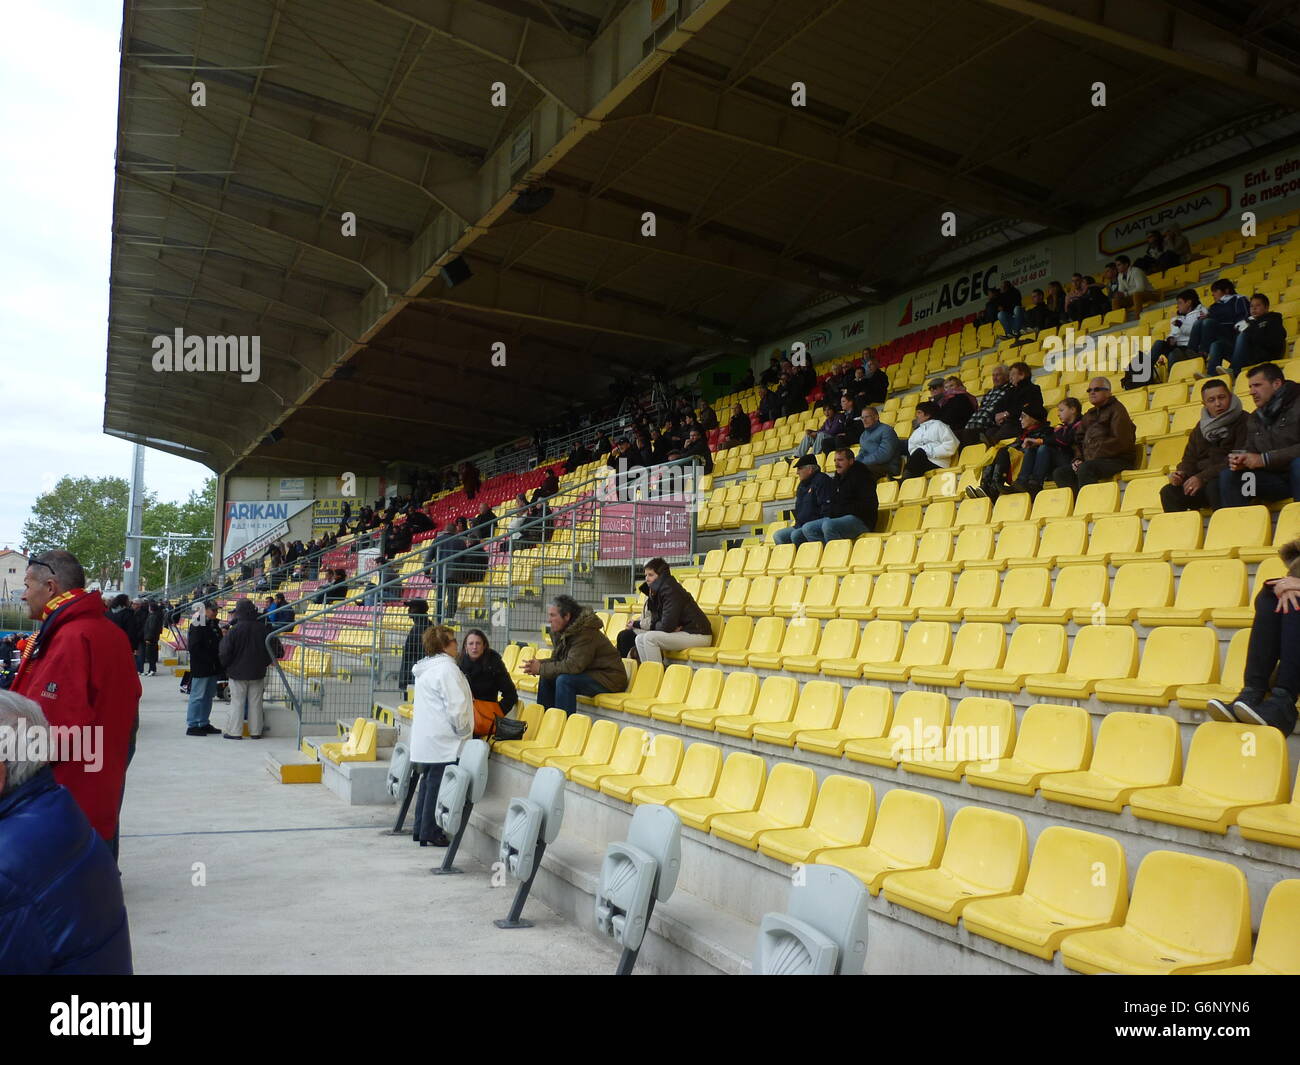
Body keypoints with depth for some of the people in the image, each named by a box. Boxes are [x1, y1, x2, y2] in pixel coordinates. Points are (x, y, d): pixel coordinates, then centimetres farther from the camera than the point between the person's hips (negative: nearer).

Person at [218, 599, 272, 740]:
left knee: (237, 703, 5)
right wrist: (265, 663, 20)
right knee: (255, 703, 9)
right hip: (258, 672, 3)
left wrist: (225, 666, 8)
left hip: (238, 672, -3)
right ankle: (256, 731, 14)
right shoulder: (263, 628, -3)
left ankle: (235, 732, 6)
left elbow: (225, 653, -11)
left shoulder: (233, 630, -15)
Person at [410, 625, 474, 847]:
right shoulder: (447, 668, -16)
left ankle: (421, 829, 23)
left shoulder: (424, 668, 15)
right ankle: (431, 832, 1)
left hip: (425, 736, 10)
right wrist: (464, 731, -8)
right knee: (438, 786, -4)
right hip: (443, 740, -10)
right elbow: (456, 705, -20)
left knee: (428, 782, 16)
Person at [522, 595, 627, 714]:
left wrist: (541, 668, -23)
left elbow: (573, 665, -31)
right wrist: (538, 664, -11)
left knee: (564, 680, -28)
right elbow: (556, 659, 10)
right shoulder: (560, 632, 3)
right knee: (546, 677, 3)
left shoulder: (585, 633, -25)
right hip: (588, 673, 10)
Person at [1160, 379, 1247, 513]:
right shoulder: (1201, 427, 16)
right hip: (1203, 483, 6)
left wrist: (1202, 477, -20)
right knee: (1168, 492, -16)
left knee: (1214, 486, -37)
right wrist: (1181, 473, -6)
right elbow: (1189, 459, 19)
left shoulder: (1243, 421, -5)